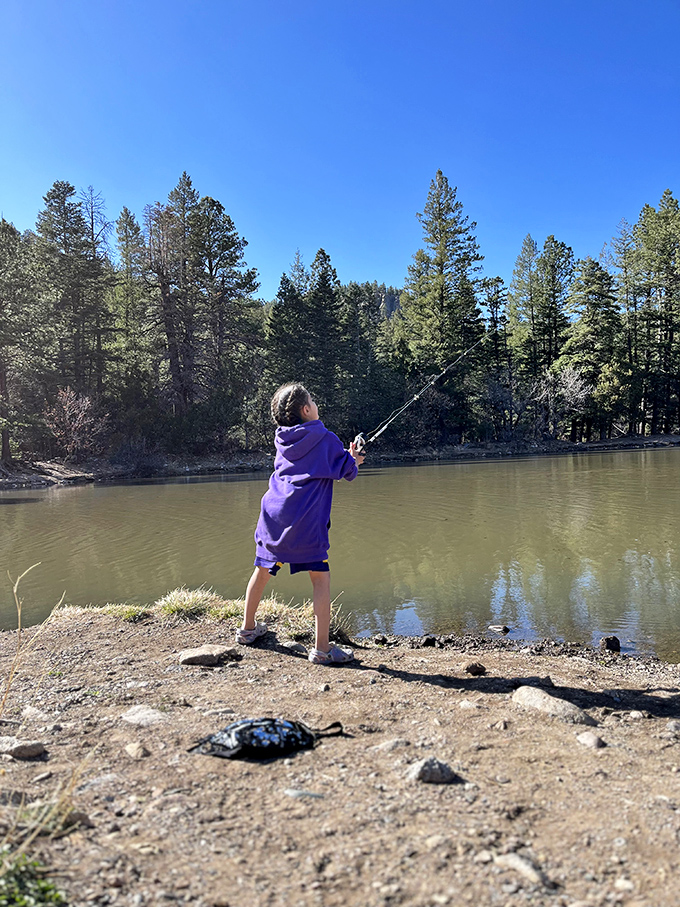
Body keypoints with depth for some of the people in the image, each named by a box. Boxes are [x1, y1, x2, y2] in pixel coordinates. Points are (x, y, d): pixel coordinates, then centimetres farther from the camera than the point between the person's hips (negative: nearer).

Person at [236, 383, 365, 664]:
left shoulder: (283, 440, 13)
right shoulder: (326, 440, -4)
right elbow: (348, 471, 2)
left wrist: (347, 458, 28)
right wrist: (352, 459, 24)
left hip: (273, 515, 6)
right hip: (306, 520, -6)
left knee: (262, 571, 20)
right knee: (321, 579, -1)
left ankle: (247, 628, 38)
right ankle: (322, 649, -2)